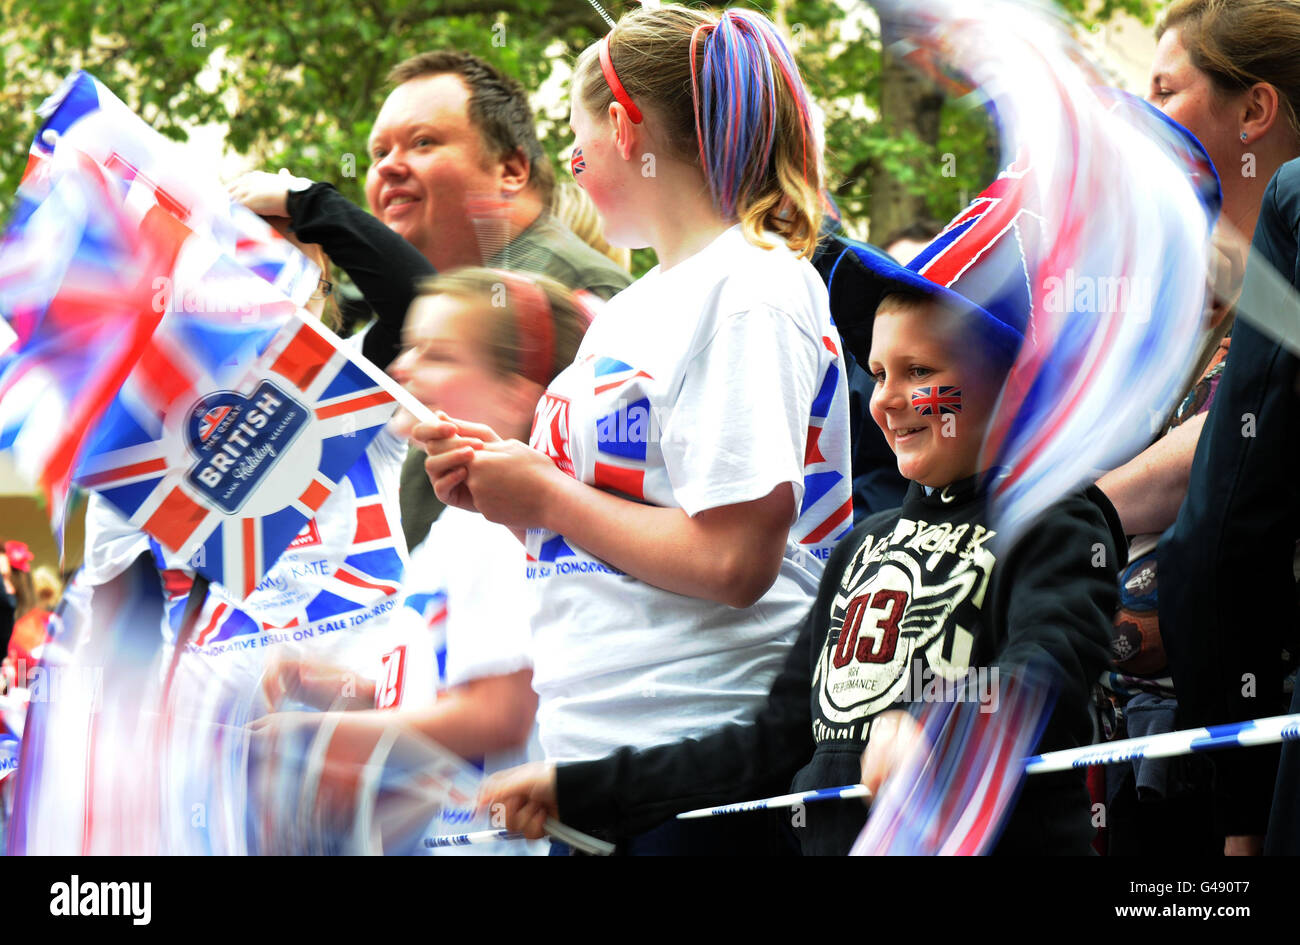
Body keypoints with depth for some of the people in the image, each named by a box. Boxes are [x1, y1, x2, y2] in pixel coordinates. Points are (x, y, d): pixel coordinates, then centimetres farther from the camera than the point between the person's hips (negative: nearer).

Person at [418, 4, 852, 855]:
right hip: (585, 739, 9)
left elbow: (733, 560, -21)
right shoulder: (638, 304, 18)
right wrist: (498, 483, 5)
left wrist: (546, 497, -10)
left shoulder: (750, 291, -12)